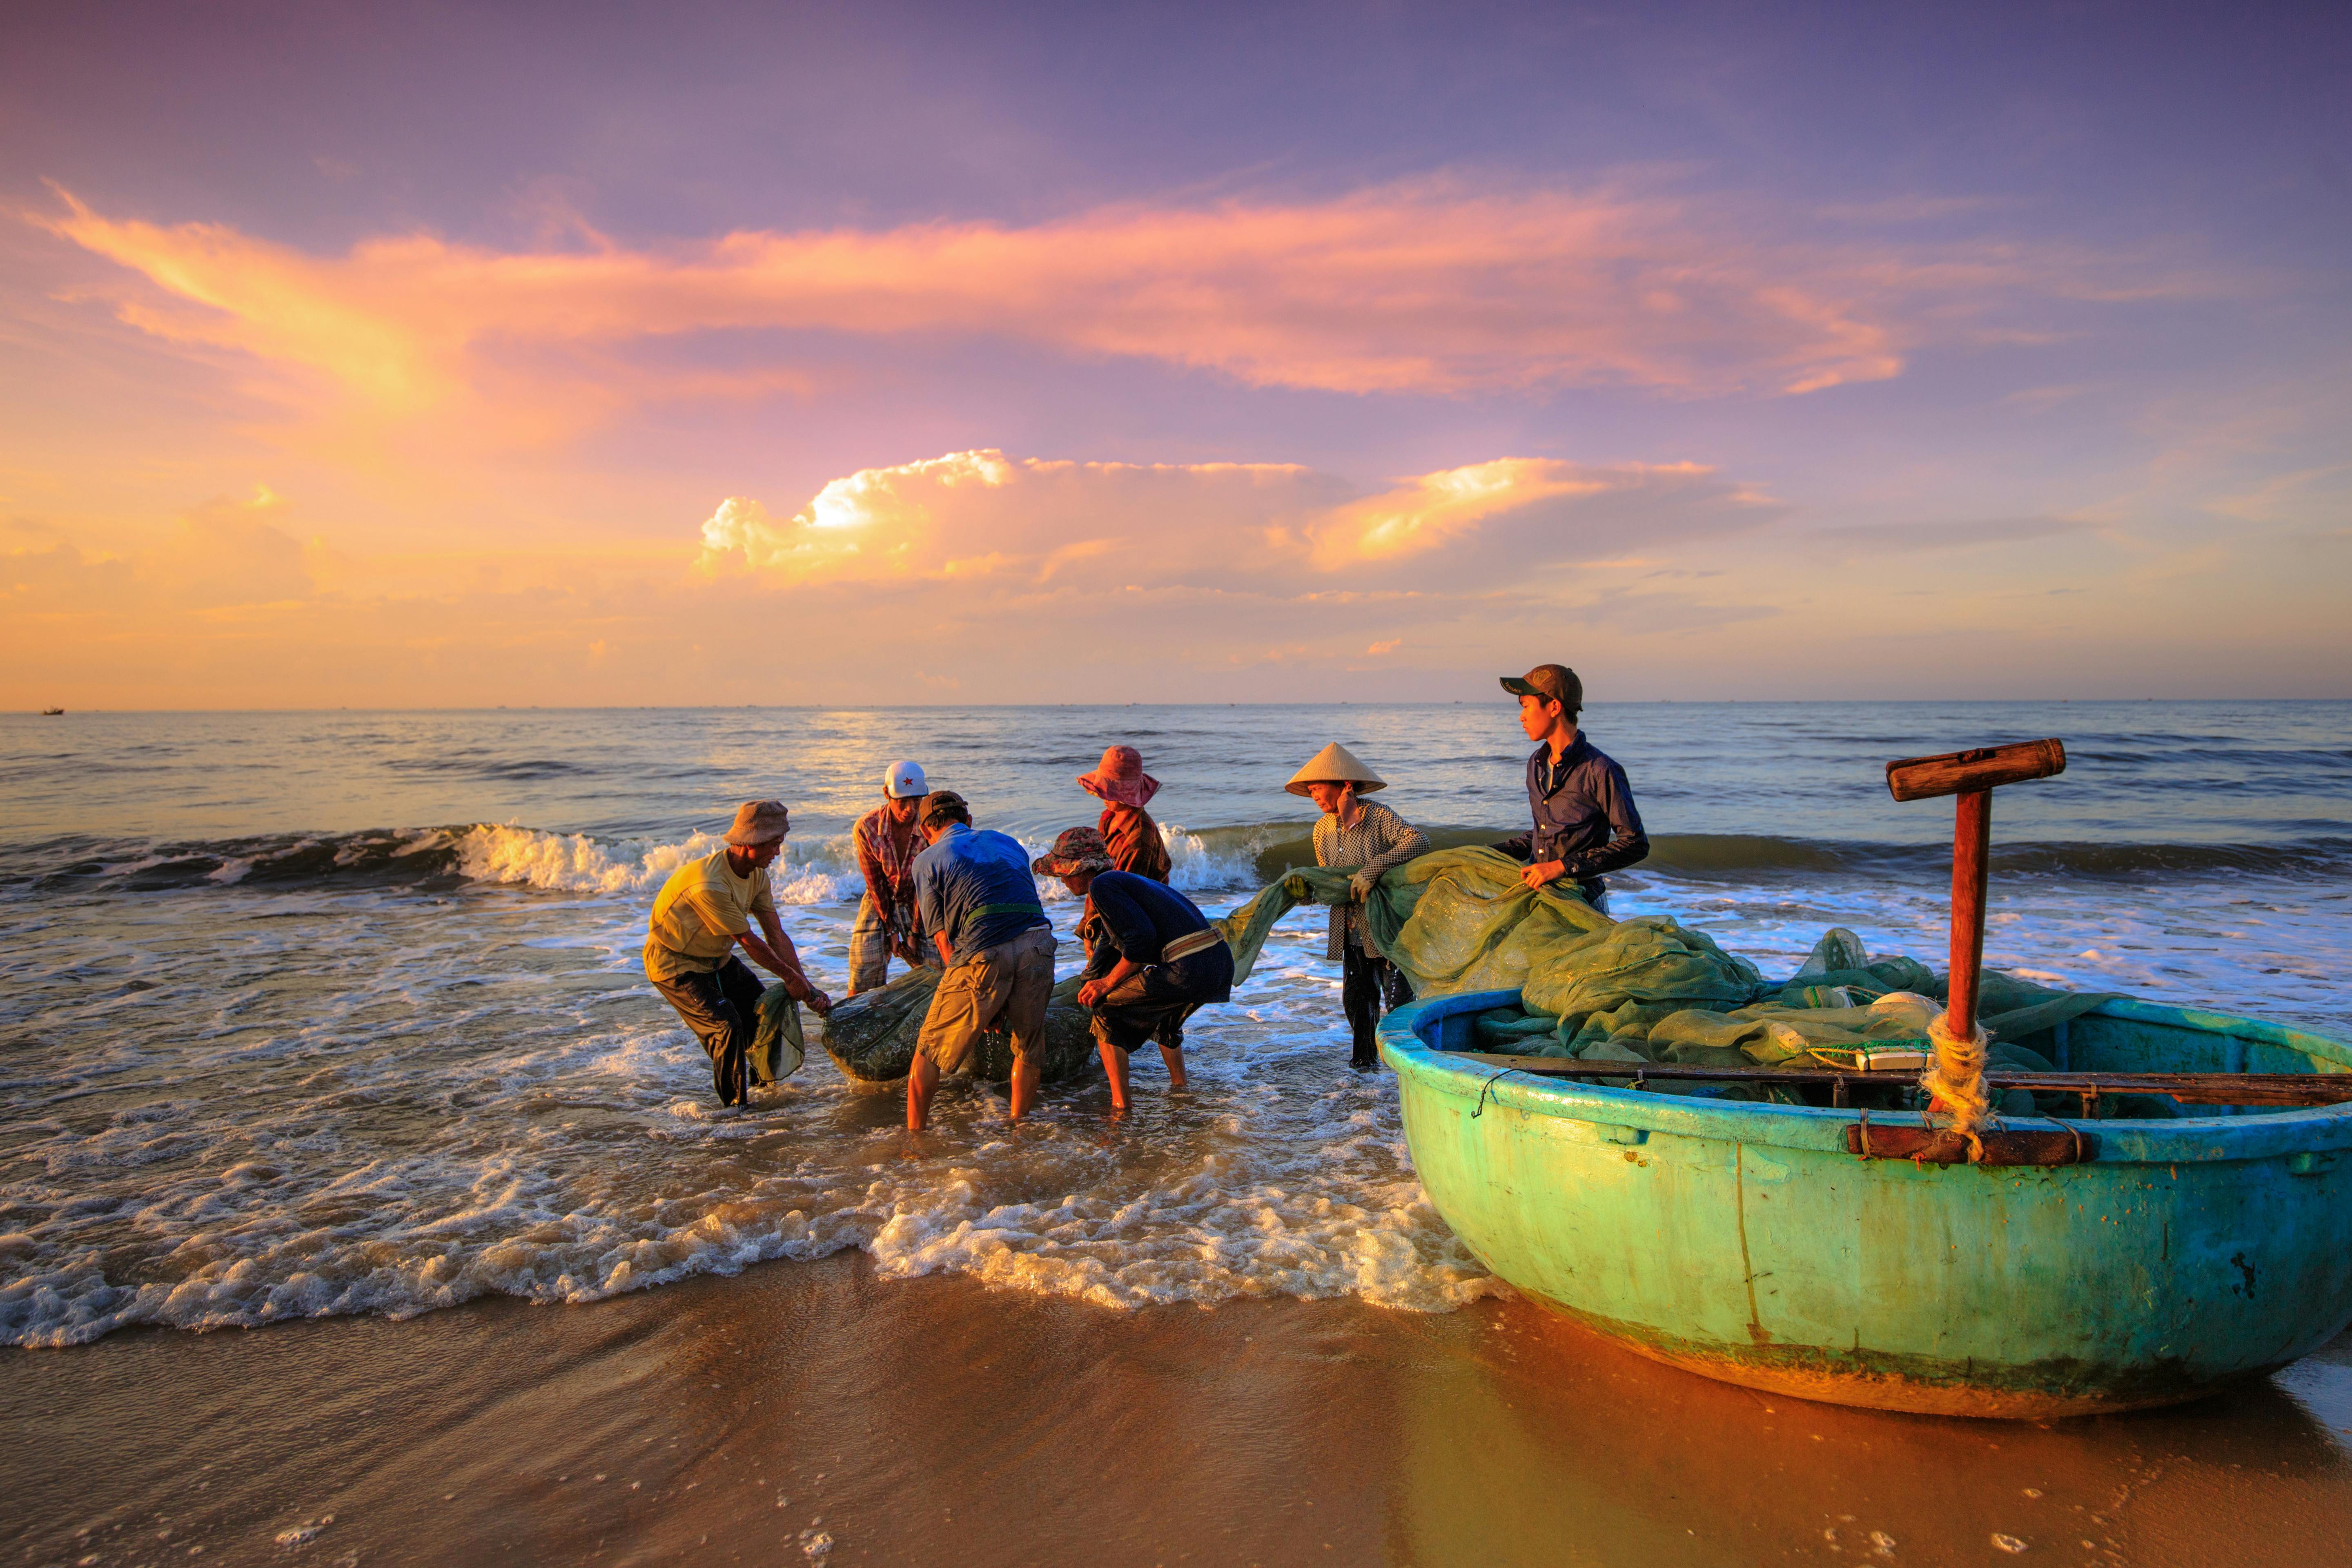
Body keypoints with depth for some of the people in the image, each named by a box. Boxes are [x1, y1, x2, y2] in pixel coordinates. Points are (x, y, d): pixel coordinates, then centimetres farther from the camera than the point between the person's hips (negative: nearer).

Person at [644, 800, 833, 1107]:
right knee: (727, 1026, -19)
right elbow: (748, 941, -25)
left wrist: (806, 987, -12)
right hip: (674, 963, -9)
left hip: (715, 958, 9)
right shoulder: (709, 884, -35)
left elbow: (776, 935, -6)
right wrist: (790, 975, -14)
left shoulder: (757, 873, -7)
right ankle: (735, 1107, -1)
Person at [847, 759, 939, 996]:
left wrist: (915, 933, -13)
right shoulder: (866, 828, -19)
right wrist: (891, 931, -9)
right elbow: (875, 884, -11)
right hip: (879, 904, 0)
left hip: (918, 903, 0)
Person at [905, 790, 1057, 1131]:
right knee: (1027, 1051, 22)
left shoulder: (927, 860, 14)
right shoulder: (1009, 844, 26)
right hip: (1039, 946, 4)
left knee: (928, 1052, 14)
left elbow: (943, 939, 8)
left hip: (983, 955, -4)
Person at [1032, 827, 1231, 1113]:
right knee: (1162, 1014, 37)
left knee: (1105, 1006, 6)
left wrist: (1108, 983, -6)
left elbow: (1142, 937, -14)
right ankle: (1180, 1089, 43)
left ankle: (1120, 1104, 4)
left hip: (1190, 970, -9)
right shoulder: (1126, 880, 25)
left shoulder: (1103, 884, -4)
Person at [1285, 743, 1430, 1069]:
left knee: (1398, 996, -5)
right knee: (1356, 996, 10)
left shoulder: (1377, 816, -15)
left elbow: (1419, 841, -31)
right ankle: (1365, 1056, 26)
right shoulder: (1323, 829, 5)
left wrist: (1373, 869, -36)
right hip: (1352, 929, 6)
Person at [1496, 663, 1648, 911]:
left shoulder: (1600, 770, -11)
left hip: (1582, 899, -6)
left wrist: (1563, 866, -18)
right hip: (1536, 893, 6)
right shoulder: (1536, 764, 13)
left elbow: (1636, 844, -12)